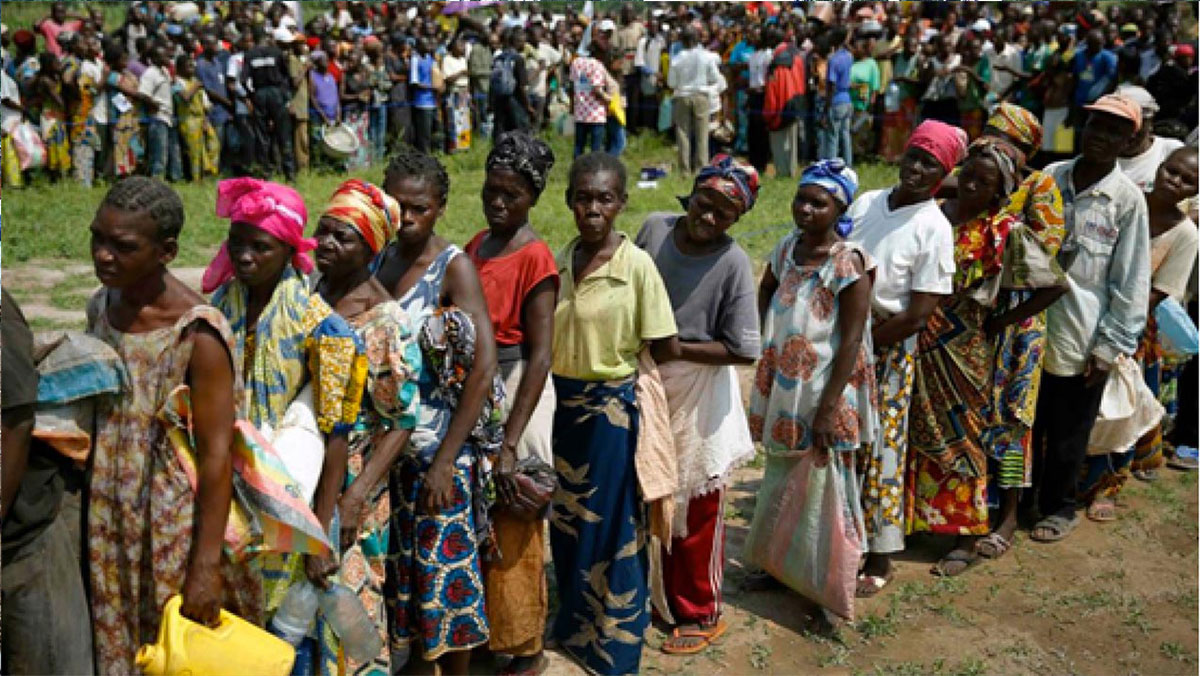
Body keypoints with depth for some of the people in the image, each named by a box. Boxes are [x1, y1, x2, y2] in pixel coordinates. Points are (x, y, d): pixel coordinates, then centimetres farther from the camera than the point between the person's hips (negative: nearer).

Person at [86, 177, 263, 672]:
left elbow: (217, 455, -20)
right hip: (109, 519, 6)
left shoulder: (197, 335, -22)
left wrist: (207, 565, -19)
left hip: (176, 522, -6)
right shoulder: (101, 307, 0)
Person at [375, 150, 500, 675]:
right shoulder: (381, 258, 4)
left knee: (446, 569, 5)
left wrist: (445, 460, -19)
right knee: (395, 561, 16)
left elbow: (484, 369, -19)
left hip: (439, 447, -5)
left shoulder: (455, 268, -12)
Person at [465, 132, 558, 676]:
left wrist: (510, 441, -21)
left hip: (514, 392, -7)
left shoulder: (535, 258, -15)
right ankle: (485, 627, 36)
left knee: (512, 528, 4)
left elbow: (540, 356, -18)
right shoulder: (476, 245, 7)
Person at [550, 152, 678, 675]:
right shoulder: (559, 260, 1)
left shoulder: (637, 264, -15)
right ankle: (574, 622, 41)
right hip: (562, 402, 6)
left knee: (611, 523, 7)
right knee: (566, 518, 19)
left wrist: (617, 353, 0)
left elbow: (666, 348, -11)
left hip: (612, 406, -5)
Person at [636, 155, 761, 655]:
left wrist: (676, 348, -20)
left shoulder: (733, 264, -19)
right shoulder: (654, 228, -5)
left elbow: (741, 351, -19)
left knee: (695, 513, 9)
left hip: (696, 395, -5)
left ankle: (699, 615, 27)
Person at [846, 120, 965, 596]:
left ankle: (879, 559, 17)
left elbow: (918, 315, -15)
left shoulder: (934, 228, -12)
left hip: (890, 347, -5)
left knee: (880, 451, 2)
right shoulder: (865, 203, 4)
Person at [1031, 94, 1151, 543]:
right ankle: (1020, 495, 36)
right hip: (1031, 328, 3)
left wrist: (1110, 347, -8)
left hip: (1081, 339, -3)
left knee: (1068, 433, 11)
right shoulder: (1049, 178, 2)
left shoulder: (1127, 199, -8)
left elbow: (1131, 283, -7)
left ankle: (1058, 508, 31)